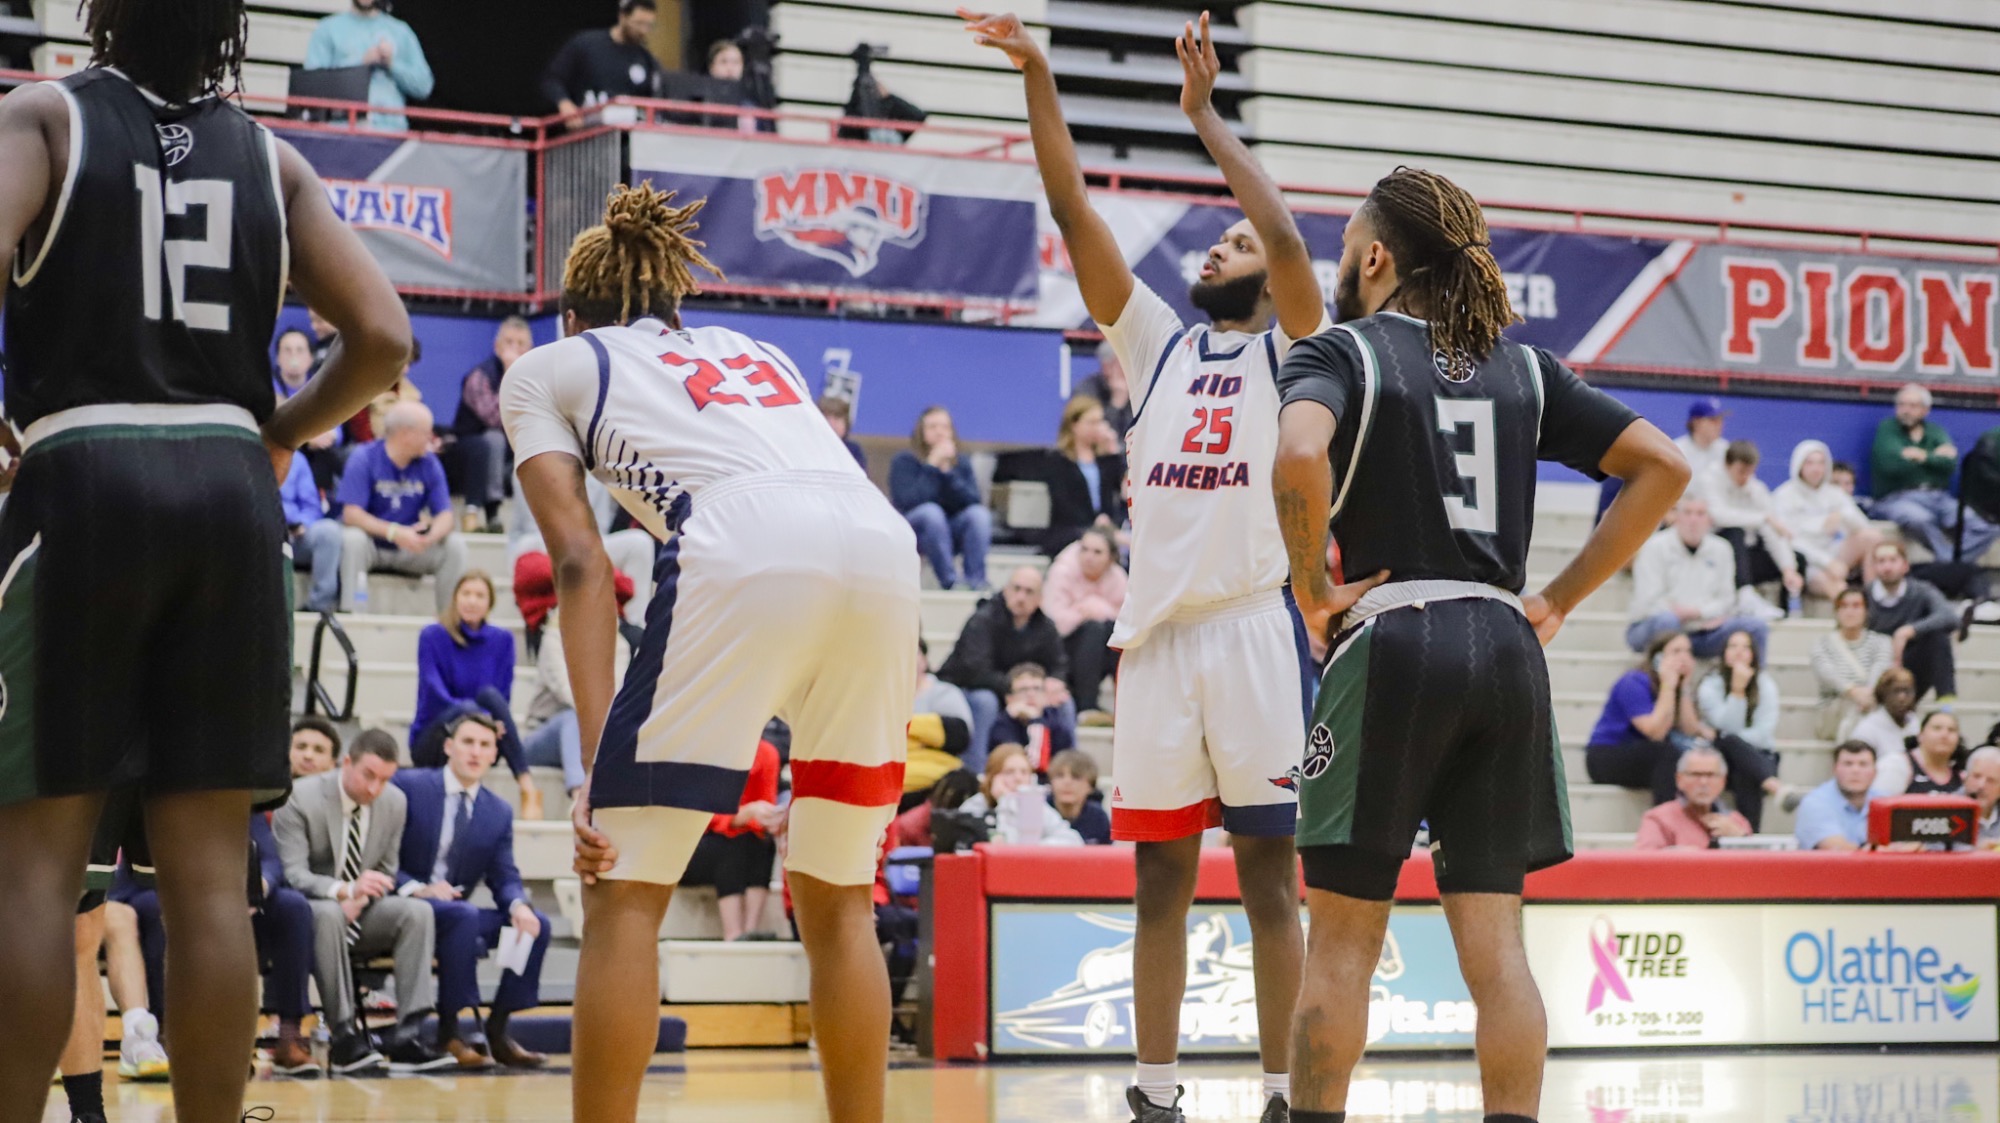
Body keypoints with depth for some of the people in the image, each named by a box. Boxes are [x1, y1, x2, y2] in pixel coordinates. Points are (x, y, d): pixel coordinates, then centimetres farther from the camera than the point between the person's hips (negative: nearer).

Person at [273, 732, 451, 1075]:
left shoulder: (395, 802, 2)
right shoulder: (300, 798, -14)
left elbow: (386, 872, 10)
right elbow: (291, 874, -20)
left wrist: (361, 899, -14)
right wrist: (344, 890, -38)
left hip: (361, 914, 5)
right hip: (307, 910, -5)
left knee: (418, 912, -24)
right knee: (329, 914, -40)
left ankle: (407, 1037, -31)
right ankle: (345, 1037, -39)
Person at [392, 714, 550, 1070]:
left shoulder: (499, 812, 11)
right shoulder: (408, 786, -4)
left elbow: (505, 877, 6)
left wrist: (518, 905, -17)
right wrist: (415, 889, -23)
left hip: (456, 913, 6)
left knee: (536, 924, -14)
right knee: (463, 915, -36)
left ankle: (496, 1031, -6)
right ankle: (448, 1033, -28)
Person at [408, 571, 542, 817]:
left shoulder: (502, 640, 4)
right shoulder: (432, 636, -5)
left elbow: (503, 700, 1)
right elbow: (434, 693, -16)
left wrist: (493, 722, -23)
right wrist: (477, 716, -33)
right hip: (433, 739, -2)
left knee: (489, 694, -29)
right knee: (468, 709, -34)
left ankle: (528, 787, -41)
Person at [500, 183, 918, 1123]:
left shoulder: (546, 367, 23)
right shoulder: (749, 348, 38)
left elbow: (581, 562, 9)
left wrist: (597, 764, 2)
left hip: (744, 548, -5)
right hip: (884, 545, 5)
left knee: (623, 892, 5)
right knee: (837, 901, 18)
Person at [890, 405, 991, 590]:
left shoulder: (961, 464, 6)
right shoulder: (904, 461, -4)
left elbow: (972, 501, -10)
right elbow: (906, 501, -21)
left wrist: (948, 471, -19)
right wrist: (932, 466, -19)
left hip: (950, 533, 4)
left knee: (979, 513, -24)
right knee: (930, 511, -35)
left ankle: (976, 580, -32)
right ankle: (949, 580, -38)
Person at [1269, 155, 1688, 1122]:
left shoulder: (1339, 351, 1)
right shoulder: (1522, 369, 15)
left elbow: (1299, 455, -22)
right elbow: (1663, 467, 10)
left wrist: (1311, 586, -10)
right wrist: (1563, 597, 11)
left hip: (1391, 645, -4)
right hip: (1506, 650, 4)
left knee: (1344, 934, 2)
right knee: (1494, 944, 5)